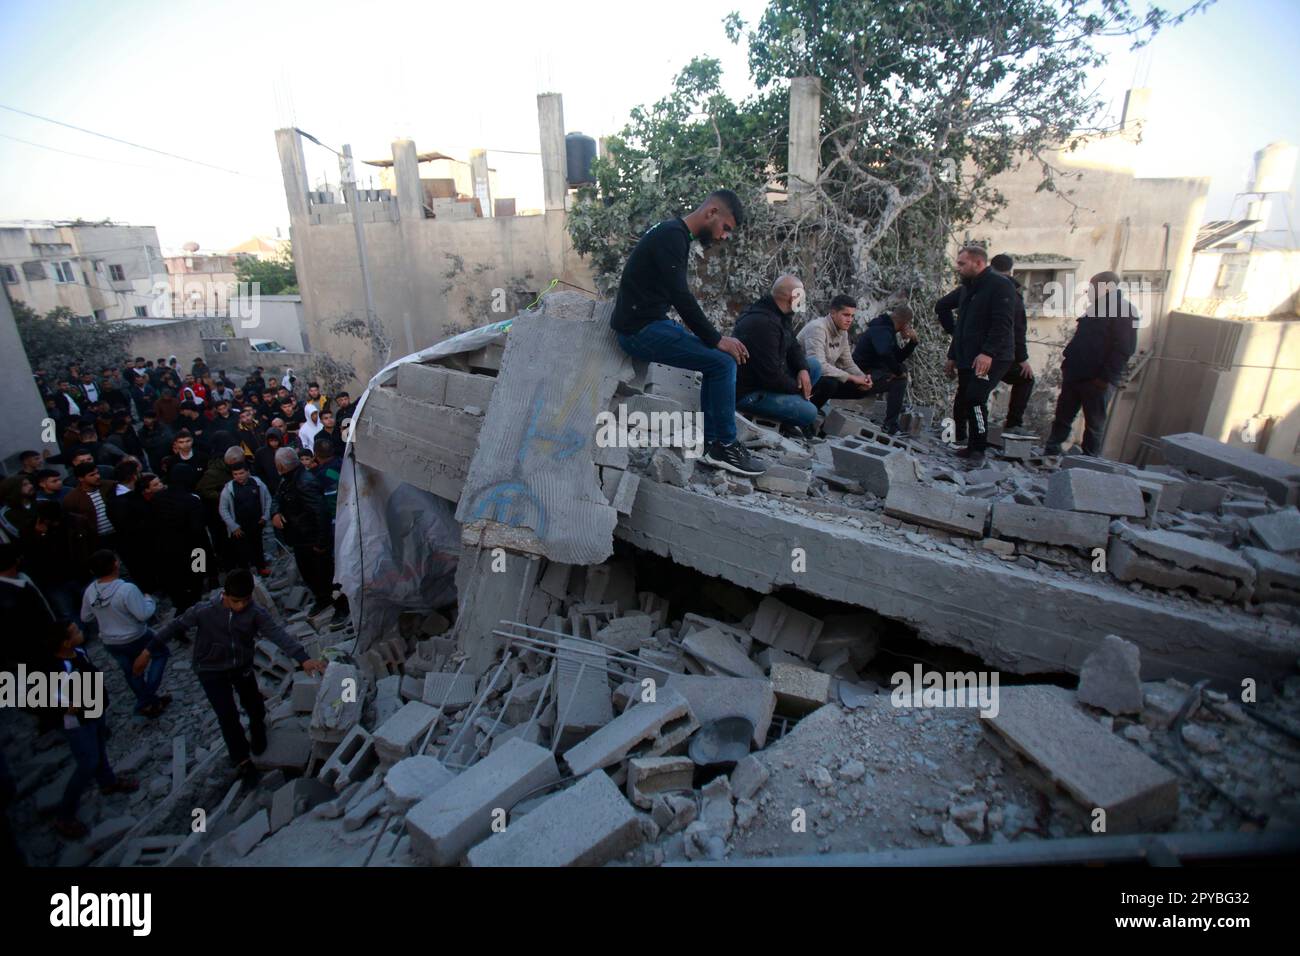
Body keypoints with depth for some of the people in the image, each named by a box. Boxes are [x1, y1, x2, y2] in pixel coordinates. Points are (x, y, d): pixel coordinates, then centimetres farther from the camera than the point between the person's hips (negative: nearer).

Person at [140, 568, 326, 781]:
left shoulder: (256, 612, -23)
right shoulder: (204, 610, -24)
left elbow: (278, 633, -35)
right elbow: (176, 626, -8)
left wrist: (303, 659, -46)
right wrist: (148, 651, -1)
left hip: (242, 667, 2)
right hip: (211, 671, -1)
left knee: (256, 708, 11)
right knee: (228, 715, -6)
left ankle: (257, 732, 48)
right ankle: (241, 758, 18)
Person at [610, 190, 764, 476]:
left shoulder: (675, 234, 16)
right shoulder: (672, 235, -15)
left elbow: (678, 296, 18)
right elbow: (681, 297, -22)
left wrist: (713, 336, 9)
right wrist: (716, 339, -16)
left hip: (652, 323, 10)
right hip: (640, 329, -10)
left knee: (720, 358, 11)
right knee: (722, 362, -14)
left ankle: (711, 442, 10)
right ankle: (726, 447, -1)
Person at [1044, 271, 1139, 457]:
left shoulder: (1124, 310, -8)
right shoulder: (1093, 309, 18)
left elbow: (1124, 348, -16)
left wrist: (1105, 377, -20)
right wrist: (1067, 355, 13)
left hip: (1097, 380, -8)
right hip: (1075, 375, 8)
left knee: (1094, 424, 1)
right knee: (1062, 418, 8)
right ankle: (1050, 455, 13)